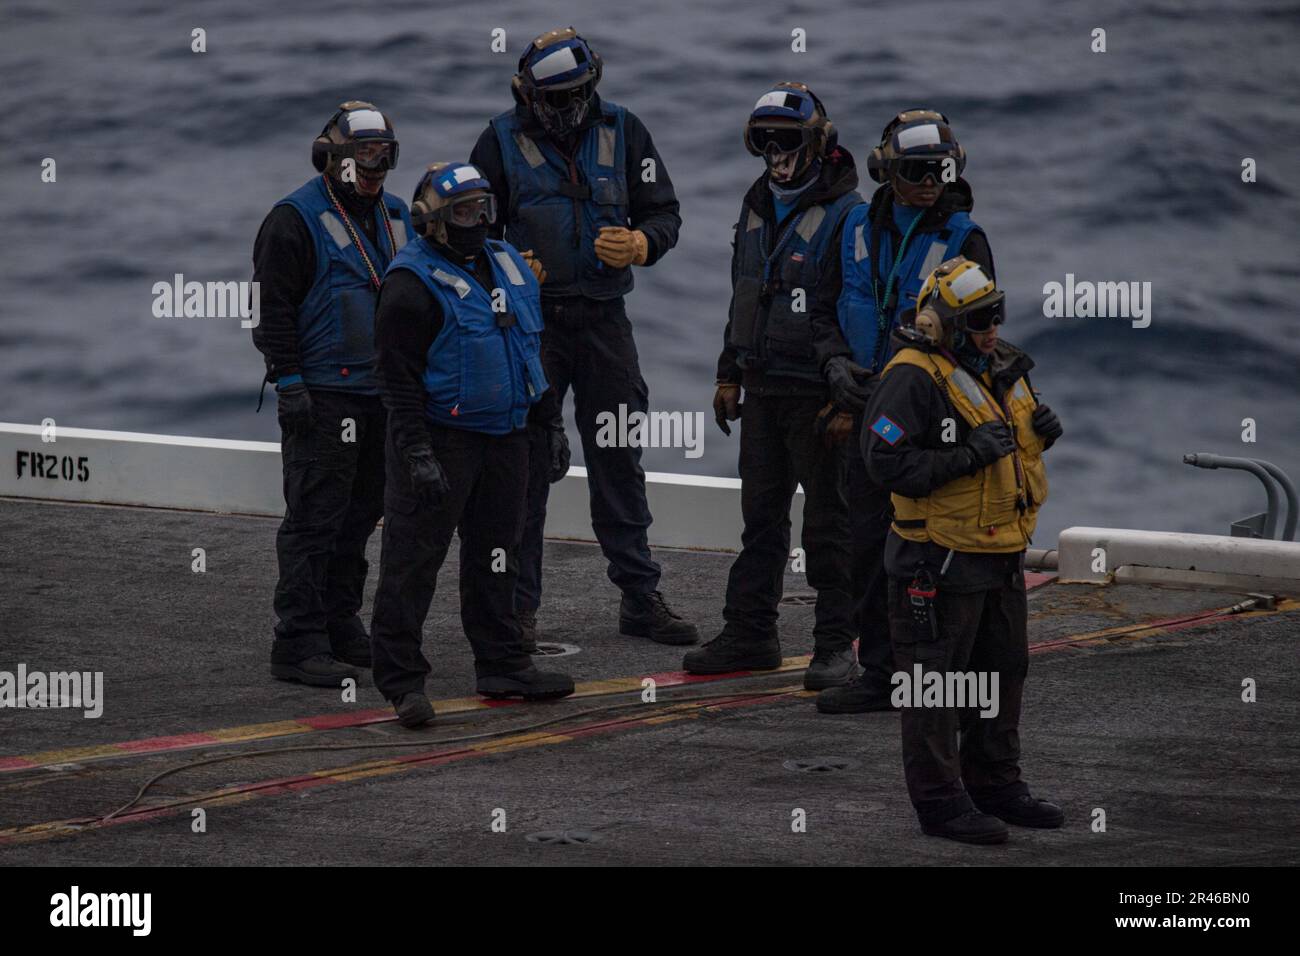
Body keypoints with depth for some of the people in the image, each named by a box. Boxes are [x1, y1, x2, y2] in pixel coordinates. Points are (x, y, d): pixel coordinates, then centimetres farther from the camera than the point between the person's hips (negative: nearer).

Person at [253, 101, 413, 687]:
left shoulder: (395, 217, 15)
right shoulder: (297, 219, -8)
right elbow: (273, 306, -12)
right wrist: (289, 381, -17)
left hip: (383, 395, 8)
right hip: (323, 392, -8)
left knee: (361, 513, 13)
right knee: (315, 518, -9)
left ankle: (341, 625, 24)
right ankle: (299, 642, -8)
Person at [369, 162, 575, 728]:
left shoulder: (508, 267, 13)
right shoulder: (412, 283, -13)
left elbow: (532, 352, 22)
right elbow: (398, 379, -16)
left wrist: (552, 425, 19)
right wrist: (417, 456, -21)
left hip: (504, 439, 8)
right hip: (440, 441, -8)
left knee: (497, 553, 15)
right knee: (414, 557, -6)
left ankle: (502, 665, 25)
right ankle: (400, 677, -3)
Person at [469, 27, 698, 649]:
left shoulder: (622, 133, 4)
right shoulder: (503, 143, -1)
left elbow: (664, 213, 8)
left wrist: (638, 244, -14)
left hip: (604, 318, 2)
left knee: (619, 459, 6)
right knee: (525, 463, 1)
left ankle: (640, 599, 12)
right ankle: (518, 606, 8)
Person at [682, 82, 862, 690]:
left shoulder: (843, 214, -12)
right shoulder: (758, 207, 13)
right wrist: (730, 374, 20)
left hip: (818, 392, -7)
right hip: (763, 387, 7)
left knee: (828, 520, -1)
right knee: (760, 515, 11)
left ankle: (835, 645, 4)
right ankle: (749, 634, 18)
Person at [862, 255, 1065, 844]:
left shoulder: (1003, 369, 11)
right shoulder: (912, 379, -17)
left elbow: (1018, 444, 27)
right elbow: (887, 464, -24)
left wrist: (1040, 431, 3)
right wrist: (970, 455, -27)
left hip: (1002, 554, 9)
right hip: (941, 561, -9)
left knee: (1003, 673, 18)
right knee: (935, 682, -2)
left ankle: (995, 785, 31)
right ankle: (940, 801, 4)